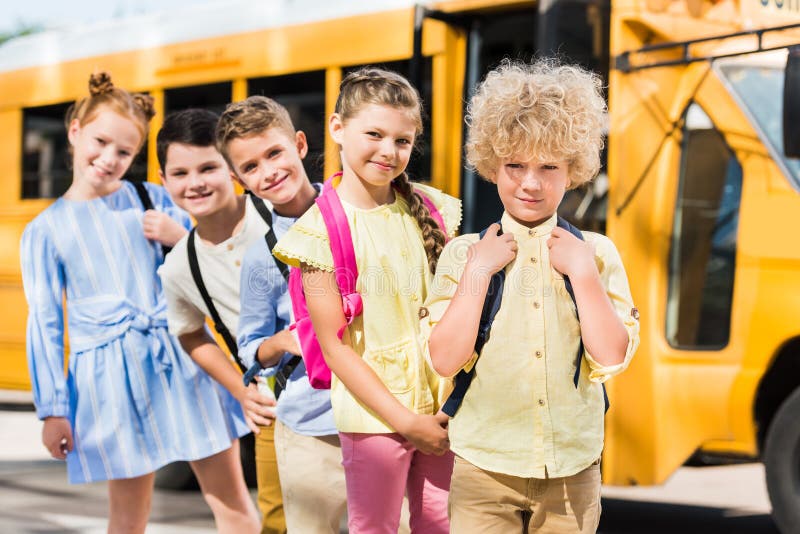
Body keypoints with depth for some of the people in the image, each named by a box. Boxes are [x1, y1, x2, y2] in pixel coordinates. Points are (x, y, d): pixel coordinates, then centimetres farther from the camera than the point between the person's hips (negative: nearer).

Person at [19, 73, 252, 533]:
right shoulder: (44, 231, 3)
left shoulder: (152, 200, 7)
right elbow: (44, 323, 3)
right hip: (113, 373, -1)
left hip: (182, 356, 2)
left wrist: (181, 238, -8)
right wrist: (53, 409, -1)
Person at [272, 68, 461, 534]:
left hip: (442, 405, 4)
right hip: (375, 410, -4)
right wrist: (405, 420, -13)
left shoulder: (429, 209, 3)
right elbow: (335, 345, -11)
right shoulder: (322, 229, -11)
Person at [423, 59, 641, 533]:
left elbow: (613, 357, -10)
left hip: (572, 472, 1)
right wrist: (478, 271, -14)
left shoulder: (597, 252, 0)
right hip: (484, 467, -1)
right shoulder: (463, 253, -2)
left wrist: (581, 270, -14)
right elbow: (445, 360, -10)